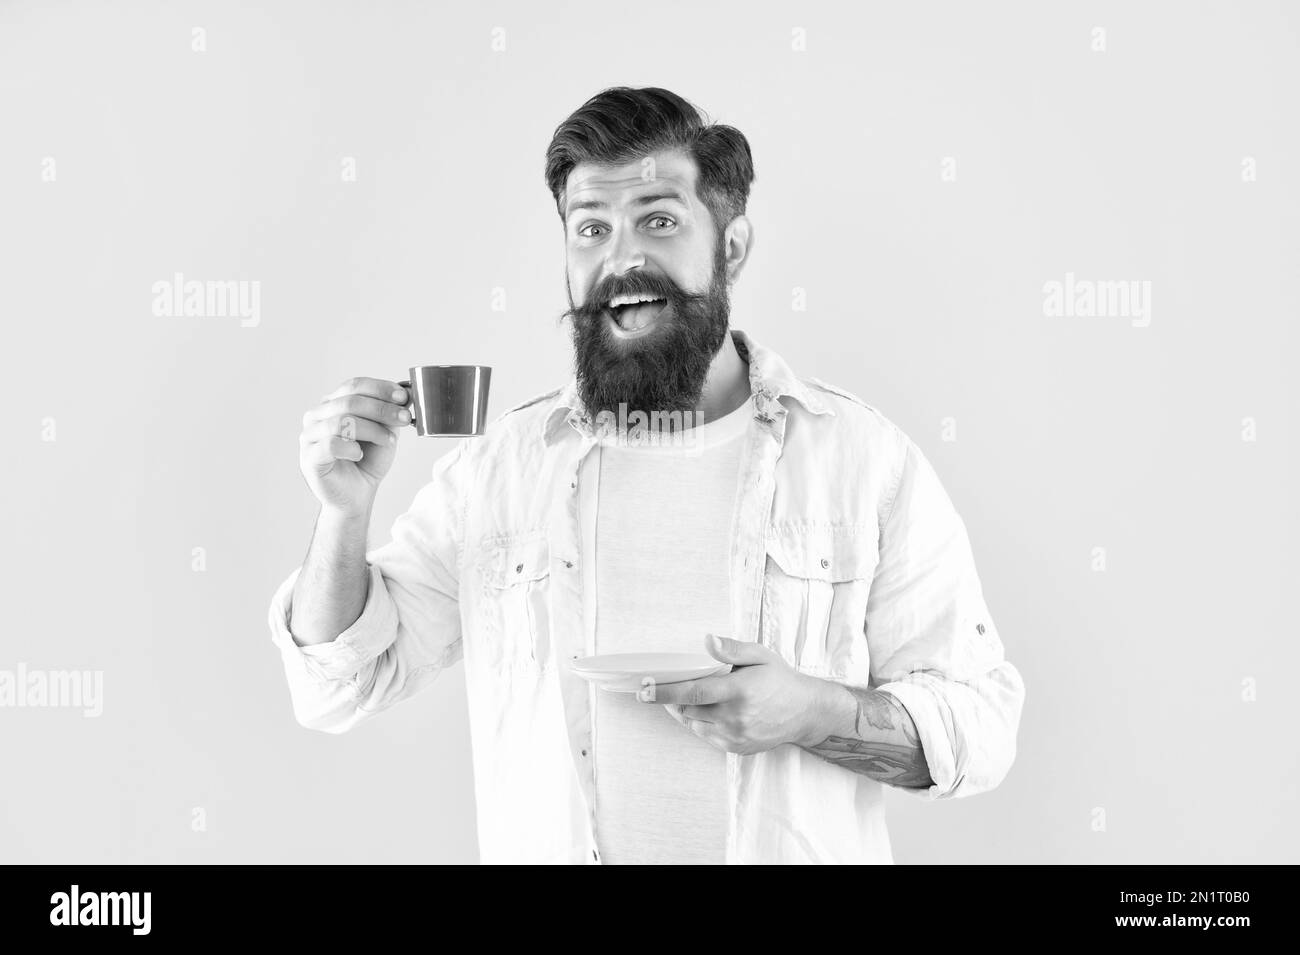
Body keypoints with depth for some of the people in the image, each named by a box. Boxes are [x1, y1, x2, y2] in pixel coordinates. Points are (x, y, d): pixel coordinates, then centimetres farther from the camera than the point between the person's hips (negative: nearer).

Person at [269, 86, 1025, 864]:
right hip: (542, 843, 2)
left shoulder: (865, 457, -10)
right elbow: (339, 689, -1)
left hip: (796, 845, -1)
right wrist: (347, 510, -16)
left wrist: (816, 714, -25)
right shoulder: (498, 463, -4)